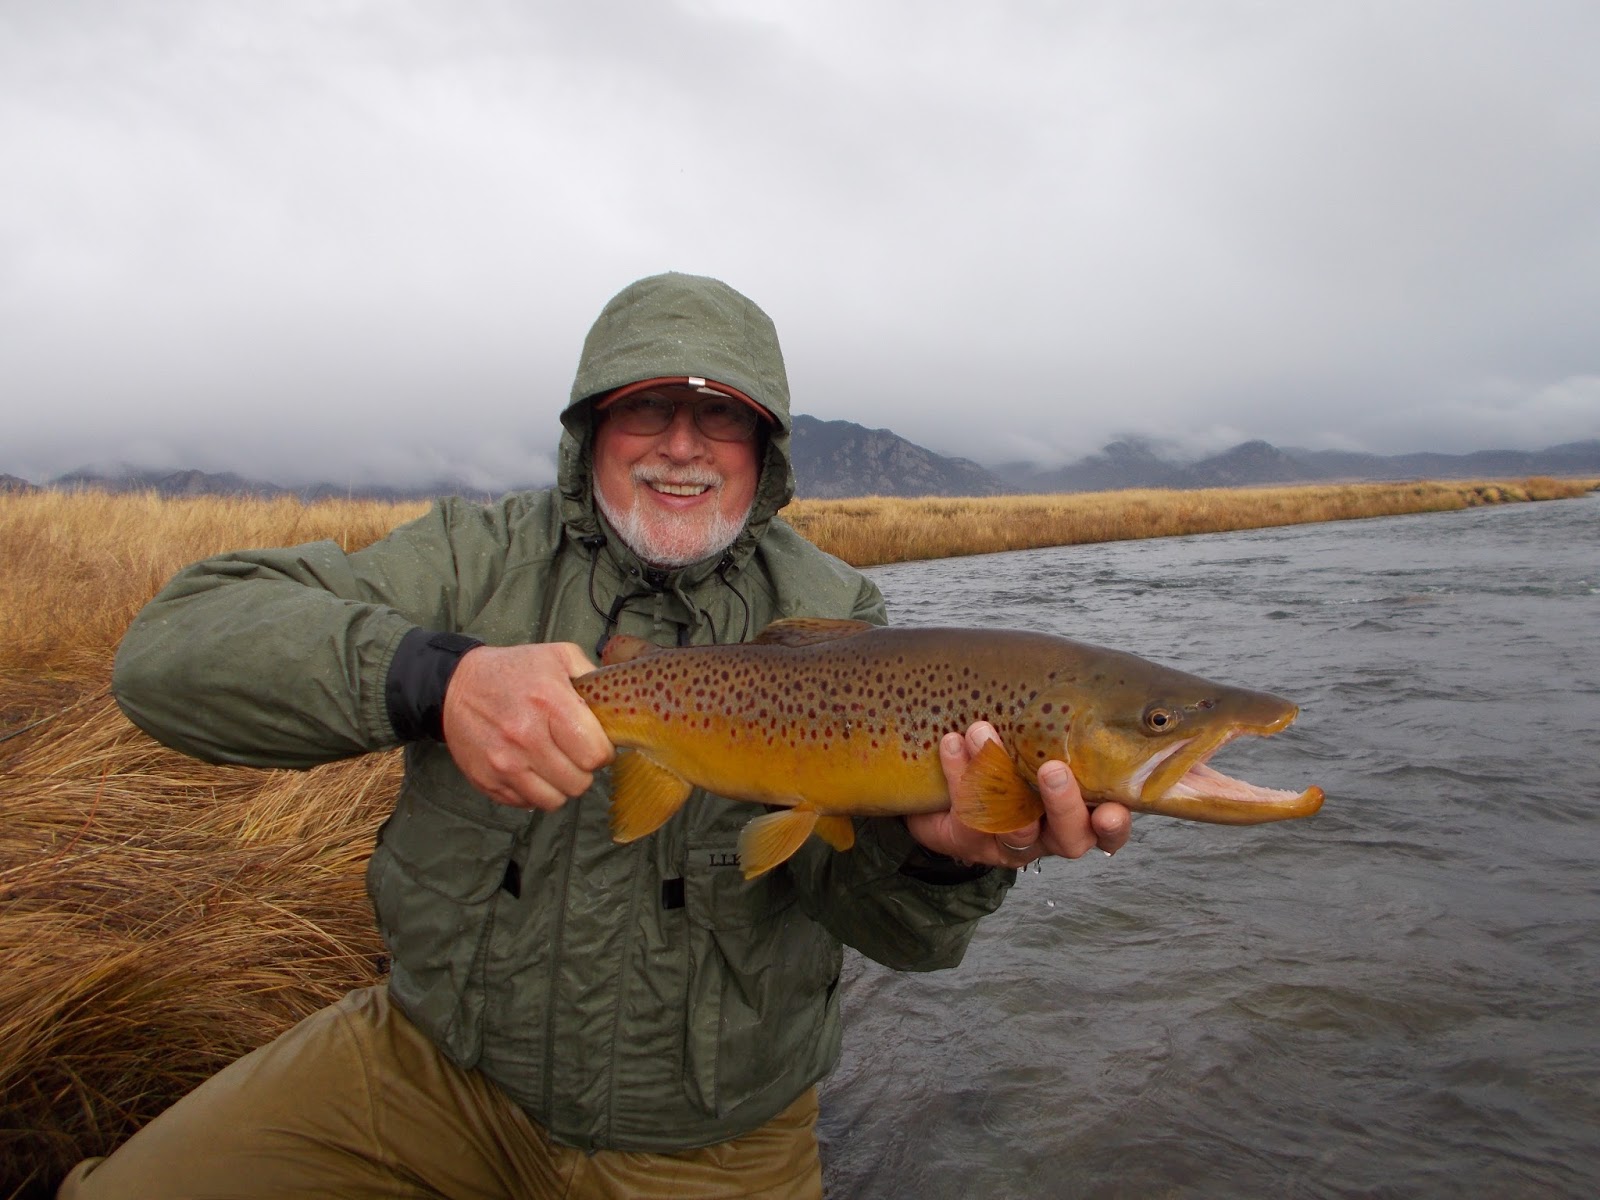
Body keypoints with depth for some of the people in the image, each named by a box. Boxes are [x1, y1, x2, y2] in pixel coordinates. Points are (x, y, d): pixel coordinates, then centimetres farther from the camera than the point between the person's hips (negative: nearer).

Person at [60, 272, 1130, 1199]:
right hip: (442, 1054, 1)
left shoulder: (832, 615, -6)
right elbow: (172, 643, -16)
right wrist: (433, 676, -35)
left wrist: (935, 848, -41)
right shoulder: (485, 556, -6)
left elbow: (880, 918, -16)